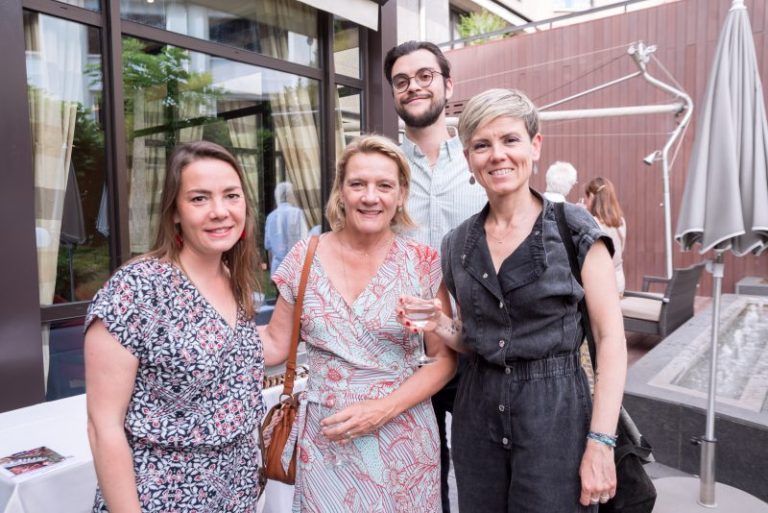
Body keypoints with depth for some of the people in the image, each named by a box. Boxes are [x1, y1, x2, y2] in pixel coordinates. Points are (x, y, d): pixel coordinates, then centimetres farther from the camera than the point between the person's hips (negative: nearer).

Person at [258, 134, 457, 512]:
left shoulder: (423, 264, -8)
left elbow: (445, 358, -4)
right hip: (325, 439, 1)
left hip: (400, 436, -1)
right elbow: (276, 345, 1)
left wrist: (385, 408, -16)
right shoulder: (305, 258, -4)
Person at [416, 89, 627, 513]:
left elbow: (611, 338, -9)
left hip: (555, 411, -4)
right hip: (477, 411, 4)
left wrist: (600, 443, -15)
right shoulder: (458, 244, 3)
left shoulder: (574, 230, -8)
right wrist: (442, 328, -9)